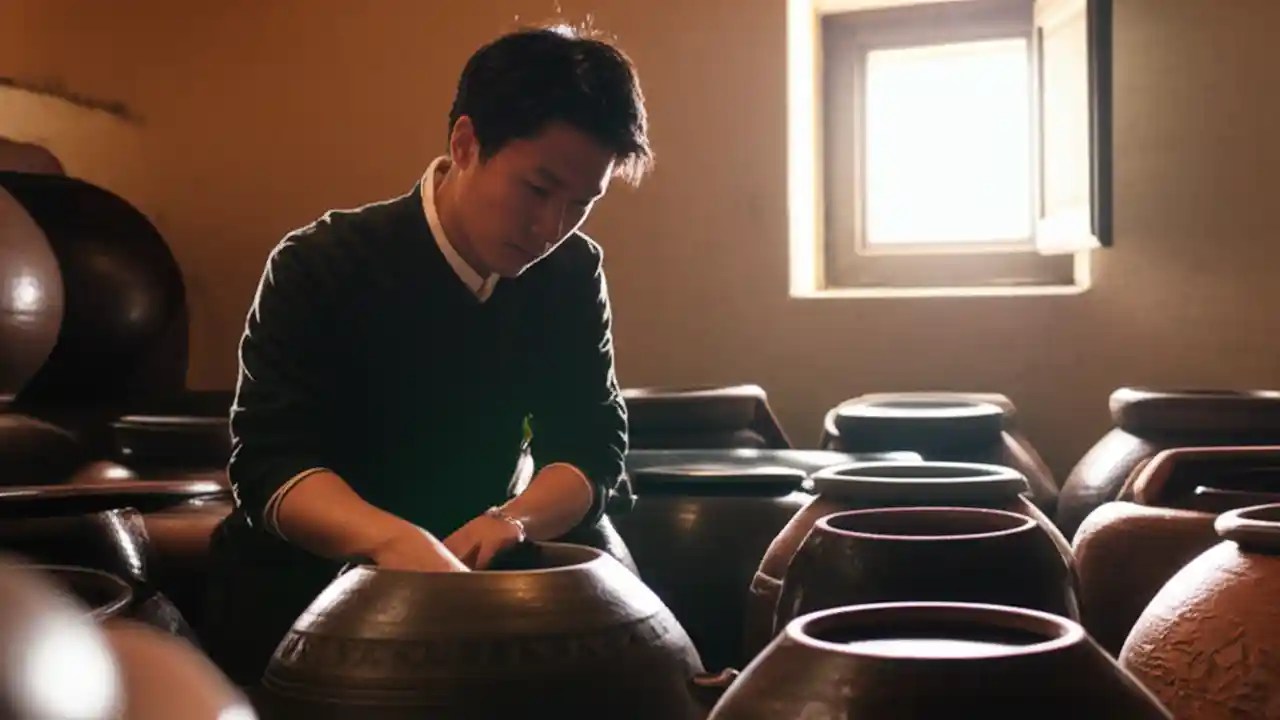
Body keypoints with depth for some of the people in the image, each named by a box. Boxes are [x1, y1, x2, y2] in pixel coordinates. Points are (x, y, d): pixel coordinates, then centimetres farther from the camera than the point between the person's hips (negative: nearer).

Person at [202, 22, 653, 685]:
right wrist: (397, 543, -45)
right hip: (303, 594, -4)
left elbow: (595, 443, -6)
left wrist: (510, 522, -29)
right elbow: (268, 459, -25)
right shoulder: (321, 266, -17)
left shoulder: (572, 275, -4)